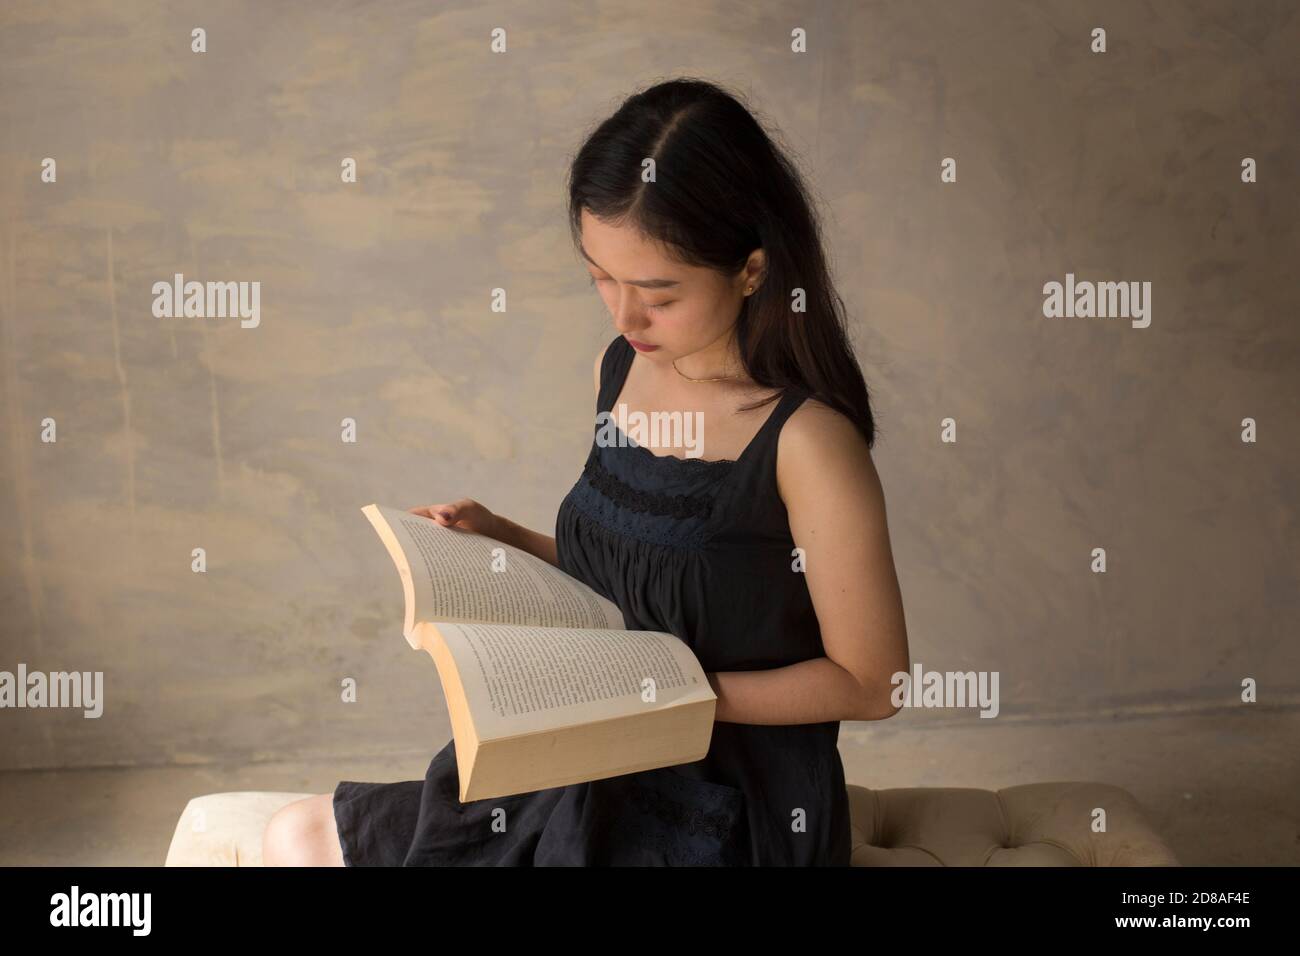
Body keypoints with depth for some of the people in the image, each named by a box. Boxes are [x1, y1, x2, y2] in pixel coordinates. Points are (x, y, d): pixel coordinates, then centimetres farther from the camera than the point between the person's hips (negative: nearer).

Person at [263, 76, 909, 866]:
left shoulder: (807, 442, -21)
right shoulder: (622, 368, 0)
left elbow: (870, 683, -14)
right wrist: (499, 537, -1)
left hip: (728, 808, -7)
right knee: (297, 839, 8)